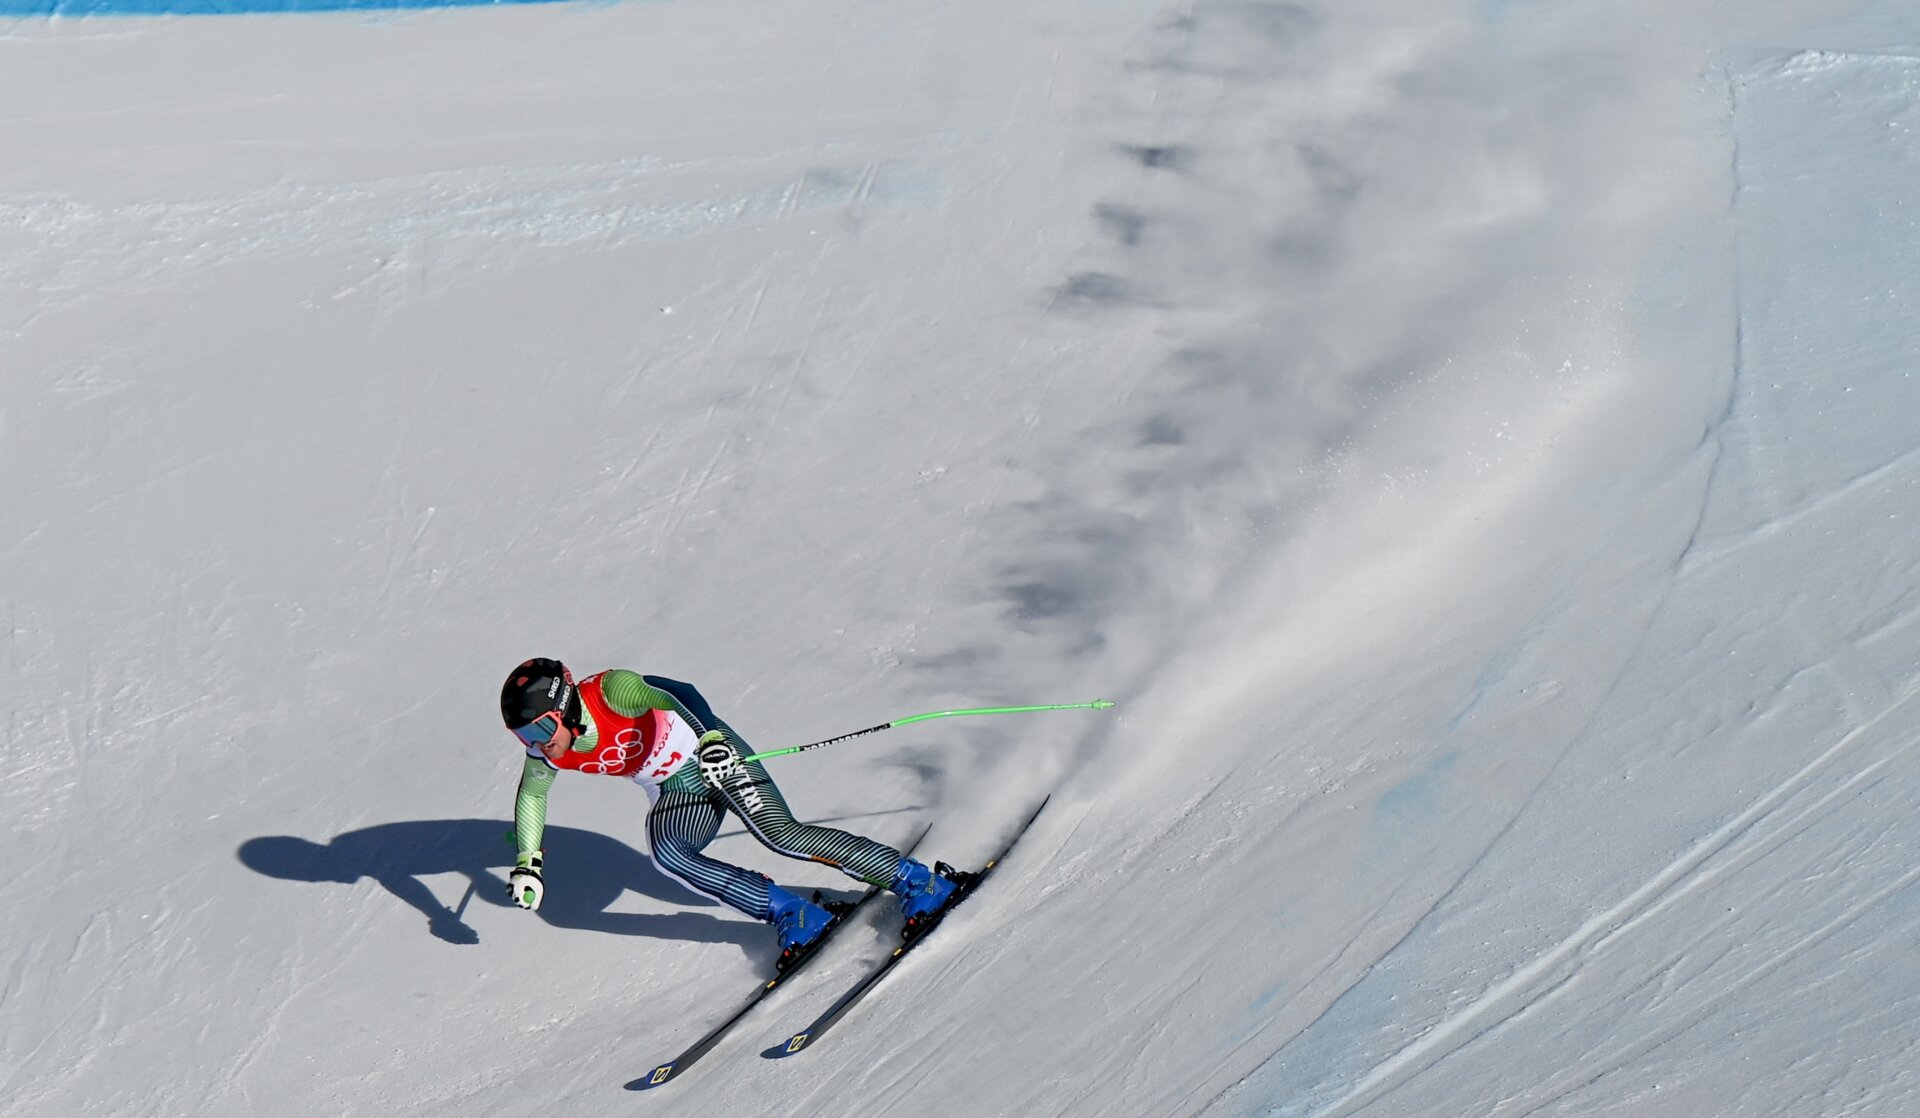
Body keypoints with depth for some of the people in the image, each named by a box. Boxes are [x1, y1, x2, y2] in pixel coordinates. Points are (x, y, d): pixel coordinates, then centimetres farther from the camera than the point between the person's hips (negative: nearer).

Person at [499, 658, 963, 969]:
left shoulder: (611, 692, -27)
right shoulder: (545, 751, -8)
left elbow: (677, 695, -37)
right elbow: (531, 795, 9)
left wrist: (711, 740, -54)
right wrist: (527, 863, 1)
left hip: (715, 753, -6)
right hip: (678, 795, 6)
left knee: (781, 834, -20)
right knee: (665, 853, -23)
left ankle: (915, 880, -10)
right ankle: (791, 914, -16)